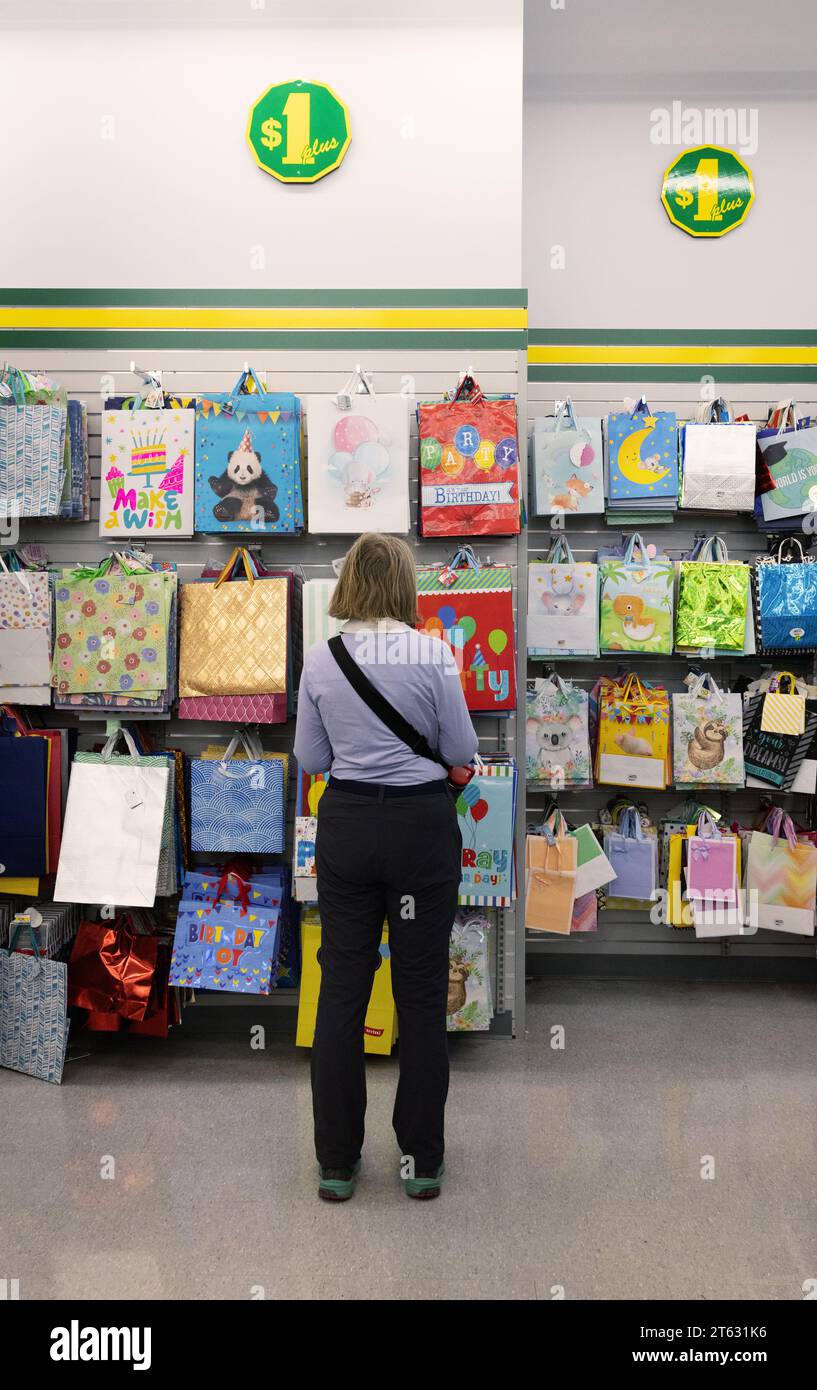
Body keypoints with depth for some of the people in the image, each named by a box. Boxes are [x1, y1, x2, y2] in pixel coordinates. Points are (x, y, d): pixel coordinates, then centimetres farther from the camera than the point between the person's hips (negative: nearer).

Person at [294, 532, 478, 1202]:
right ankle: (421, 1160, 20)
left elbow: (311, 758, 5)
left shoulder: (320, 659, -1)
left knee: (342, 989, 10)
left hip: (346, 825, 2)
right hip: (422, 825, -2)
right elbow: (461, 752, -4)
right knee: (422, 992, 9)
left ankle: (337, 1161, 20)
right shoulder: (433, 654, -10)